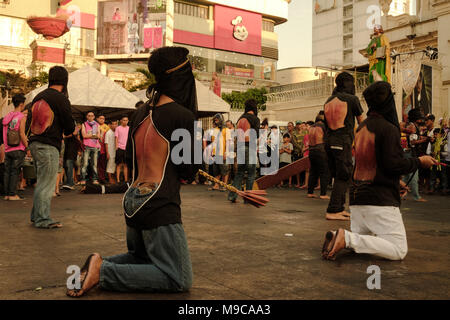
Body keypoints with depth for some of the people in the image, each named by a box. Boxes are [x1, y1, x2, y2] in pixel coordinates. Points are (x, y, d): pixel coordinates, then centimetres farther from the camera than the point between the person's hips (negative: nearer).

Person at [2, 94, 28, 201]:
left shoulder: (7, 116, 11)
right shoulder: (22, 117, -9)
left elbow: (4, 133, 12)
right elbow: (21, 134, -14)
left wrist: (6, 146, 19)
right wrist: (27, 147, -7)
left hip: (7, 149, 6)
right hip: (18, 149, -6)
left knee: (7, 171, 8)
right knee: (15, 172, -3)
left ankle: (6, 194, 11)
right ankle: (12, 194, -3)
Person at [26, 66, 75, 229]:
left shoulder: (38, 97, 11)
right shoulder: (61, 99, -11)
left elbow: (29, 122, 16)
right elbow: (69, 127, -9)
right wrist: (67, 130, 13)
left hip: (34, 144, 8)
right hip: (49, 146, -8)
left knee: (42, 181, 18)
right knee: (47, 184, -1)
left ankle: (36, 215, 25)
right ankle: (42, 219, 4)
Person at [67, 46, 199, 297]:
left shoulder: (141, 113, 10)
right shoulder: (183, 115, -12)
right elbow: (189, 172, -9)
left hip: (133, 198, 9)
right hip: (159, 204, -8)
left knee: (140, 257, 31)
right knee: (180, 280, 0)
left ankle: (100, 264, 5)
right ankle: (103, 272, -9)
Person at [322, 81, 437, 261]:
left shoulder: (362, 127, 12)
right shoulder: (389, 128, -12)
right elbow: (394, 164, -17)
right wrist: (420, 162, -1)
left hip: (357, 196, 8)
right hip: (381, 199, -8)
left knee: (361, 238, 22)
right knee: (399, 250, -4)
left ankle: (337, 237, -8)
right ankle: (347, 239, -20)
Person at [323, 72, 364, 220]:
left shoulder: (328, 101, 13)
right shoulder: (352, 99, -4)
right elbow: (361, 121, 8)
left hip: (329, 140, 7)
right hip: (343, 141, -7)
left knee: (337, 176, 15)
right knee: (343, 176, -3)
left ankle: (340, 208, 20)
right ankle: (333, 211, -7)